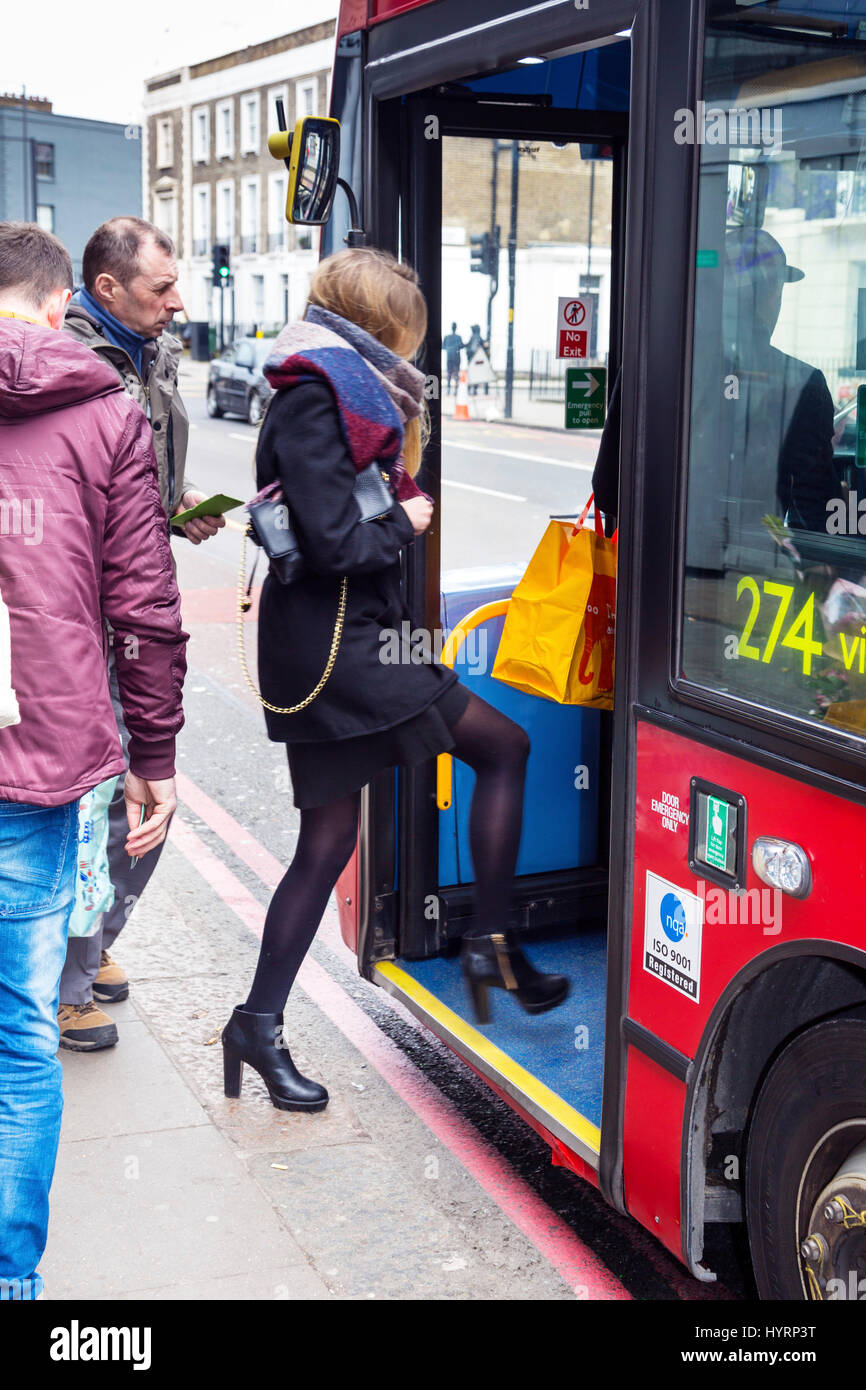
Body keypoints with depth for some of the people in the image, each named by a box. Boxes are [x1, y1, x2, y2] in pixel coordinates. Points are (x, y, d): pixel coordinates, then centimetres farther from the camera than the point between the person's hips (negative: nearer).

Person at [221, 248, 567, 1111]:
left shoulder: (320, 396, 18)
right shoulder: (316, 404, -13)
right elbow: (336, 545, -20)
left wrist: (400, 502, 1)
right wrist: (406, 523, -4)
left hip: (318, 647, 10)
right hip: (336, 645, -10)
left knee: (328, 837, 12)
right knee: (503, 746, 0)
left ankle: (258, 1024, 15)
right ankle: (491, 943, 6)